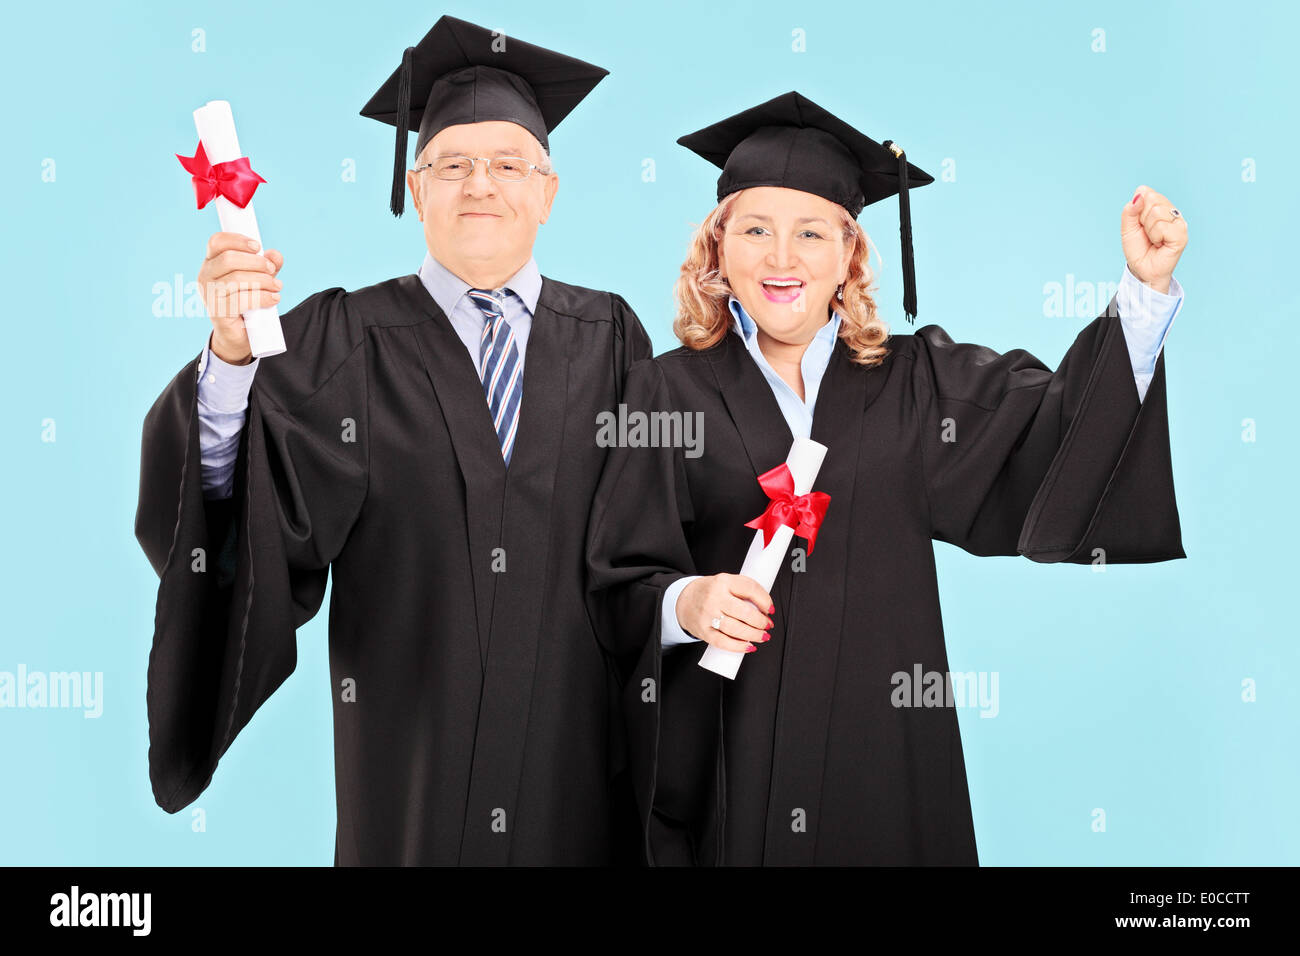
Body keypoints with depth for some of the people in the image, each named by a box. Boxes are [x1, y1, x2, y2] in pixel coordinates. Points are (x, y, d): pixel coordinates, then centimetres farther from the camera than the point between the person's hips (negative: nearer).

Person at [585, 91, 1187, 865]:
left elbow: (1067, 433, -3)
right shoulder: (670, 391, 0)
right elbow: (621, 583, -1)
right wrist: (684, 603, -21)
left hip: (882, 756, 2)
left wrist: (1147, 287, -9)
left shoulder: (919, 382, 5)